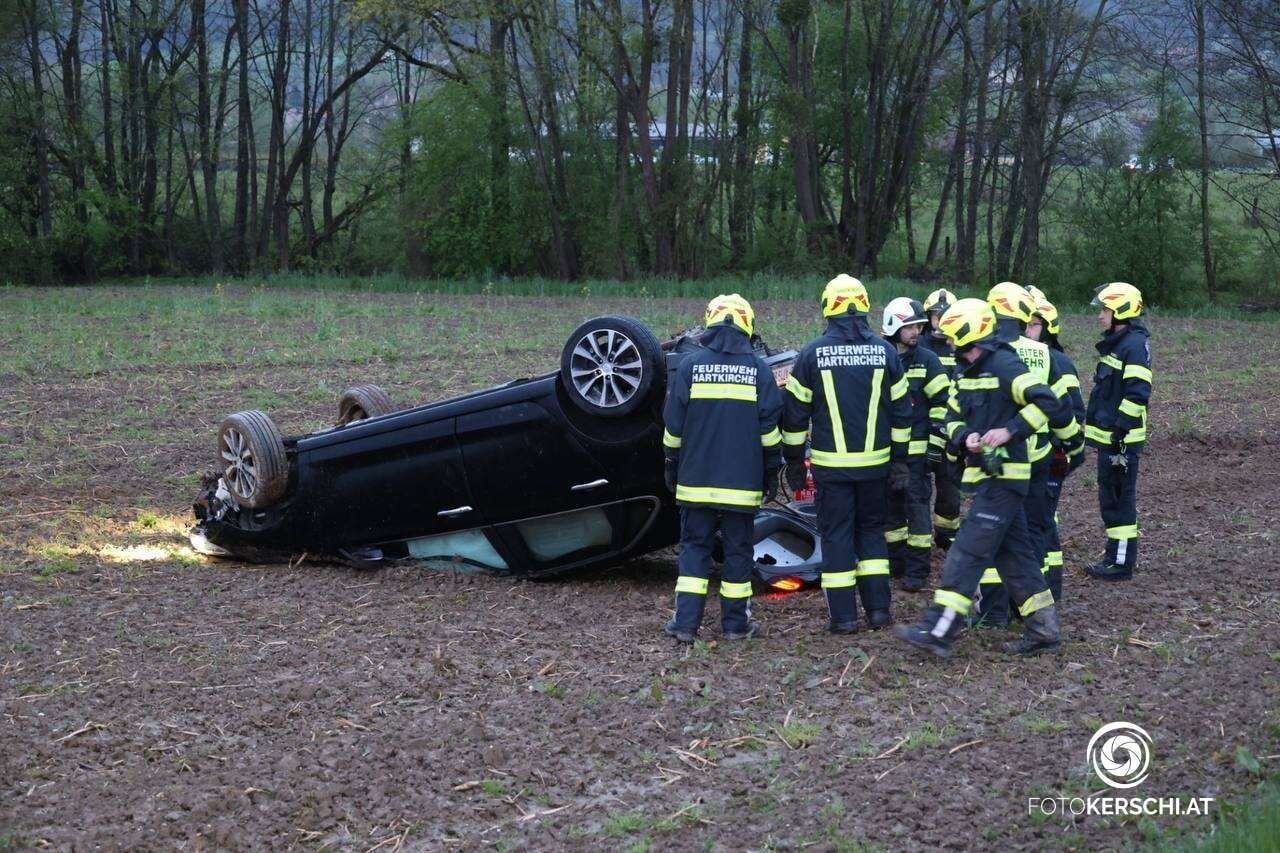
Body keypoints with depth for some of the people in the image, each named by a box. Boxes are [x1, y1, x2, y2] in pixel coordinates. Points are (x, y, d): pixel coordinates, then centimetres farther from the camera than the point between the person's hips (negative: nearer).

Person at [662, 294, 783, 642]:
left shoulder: (691, 365, -1)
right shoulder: (758, 369, -1)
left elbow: (673, 424, 1)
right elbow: (770, 429, 0)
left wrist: (672, 466, 13)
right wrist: (771, 471, 10)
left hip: (697, 480, 0)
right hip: (742, 482, 0)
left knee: (694, 545, 8)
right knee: (738, 548, 8)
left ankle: (686, 622, 3)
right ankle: (736, 623, 12)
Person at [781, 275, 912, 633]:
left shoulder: (812, 353, -6)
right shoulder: (884, 351, 1)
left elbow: (795, 411, -2)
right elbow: (901, 409, 6)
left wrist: (794, 460, 8)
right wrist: (900, 459, 14)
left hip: (831, 464, -2)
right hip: (875, 462, 2)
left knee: (836, 534, 5)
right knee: (872, 530, 16)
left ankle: (843, 615, 5)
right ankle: (878, 609, 14)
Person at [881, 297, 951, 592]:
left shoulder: (927, 360, -2)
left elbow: (942, 402, -2)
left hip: (917, 448, -3)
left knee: (917, 505, -4)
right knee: (892, 504, 10)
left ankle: (917, 569, 0)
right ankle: (896, 561, 22)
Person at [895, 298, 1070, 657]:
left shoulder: (1005, 365, -14)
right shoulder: (966, 372, 16)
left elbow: (1047, 403, -20)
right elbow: (953, 417, 17)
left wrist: (1009, 431, -21)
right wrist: (965, 437, -4)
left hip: (1004, 476, -10)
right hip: (987, 475, 10)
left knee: (967, 552, -10)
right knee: (1014, 552, 12)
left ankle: (937, 631, -11)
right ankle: (1044, 630, 18)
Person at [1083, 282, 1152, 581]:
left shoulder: (1134, 345, -15)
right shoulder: (1116, 343, 16)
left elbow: (1137, 393, -21)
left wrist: (1120, 428, -22)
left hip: (1122, 439, -10)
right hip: (1108, 436, 10)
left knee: (1119, 498, -5)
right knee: (1110, 497, 16)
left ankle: (1122, 562, 1)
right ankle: (1115, 554, 24)